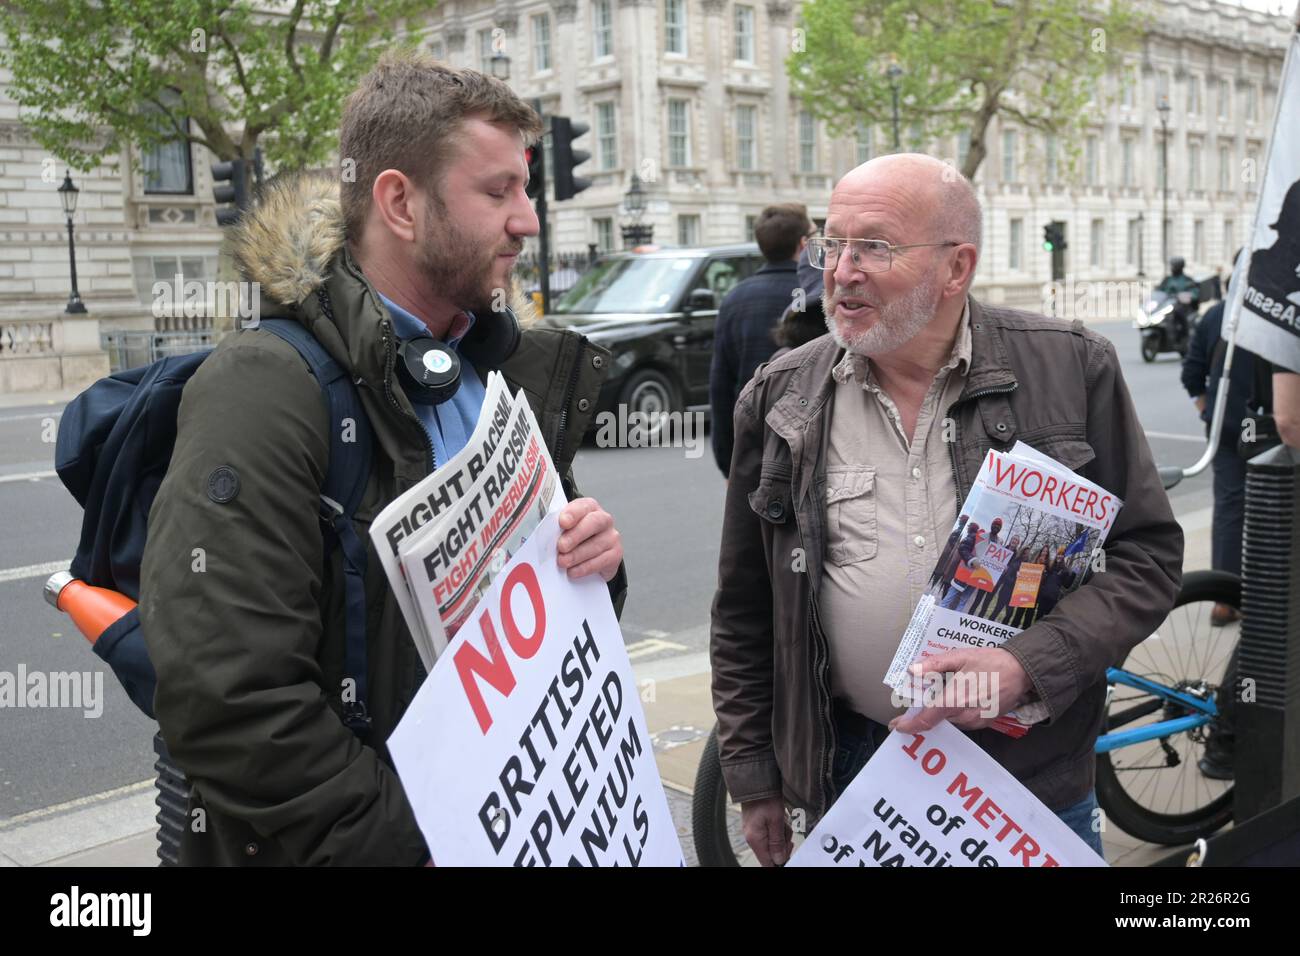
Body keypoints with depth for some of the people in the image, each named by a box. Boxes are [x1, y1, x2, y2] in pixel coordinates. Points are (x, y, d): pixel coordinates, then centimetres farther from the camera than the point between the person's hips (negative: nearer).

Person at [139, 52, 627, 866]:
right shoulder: (266, 391, -20)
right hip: (368, 838, -6)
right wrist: (410, 845, -23)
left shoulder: (508, 371, 3)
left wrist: (593, 563, -10)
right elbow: (226, 703, -26)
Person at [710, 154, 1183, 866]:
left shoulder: (1071, 368, -7)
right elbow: (743, 613, 3)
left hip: (1033, 773, -1)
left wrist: (1029, 665, -19)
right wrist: (752, 781, 6)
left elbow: (1148, 554, -4)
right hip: (846, 772, 1)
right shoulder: (779, 399, -3)